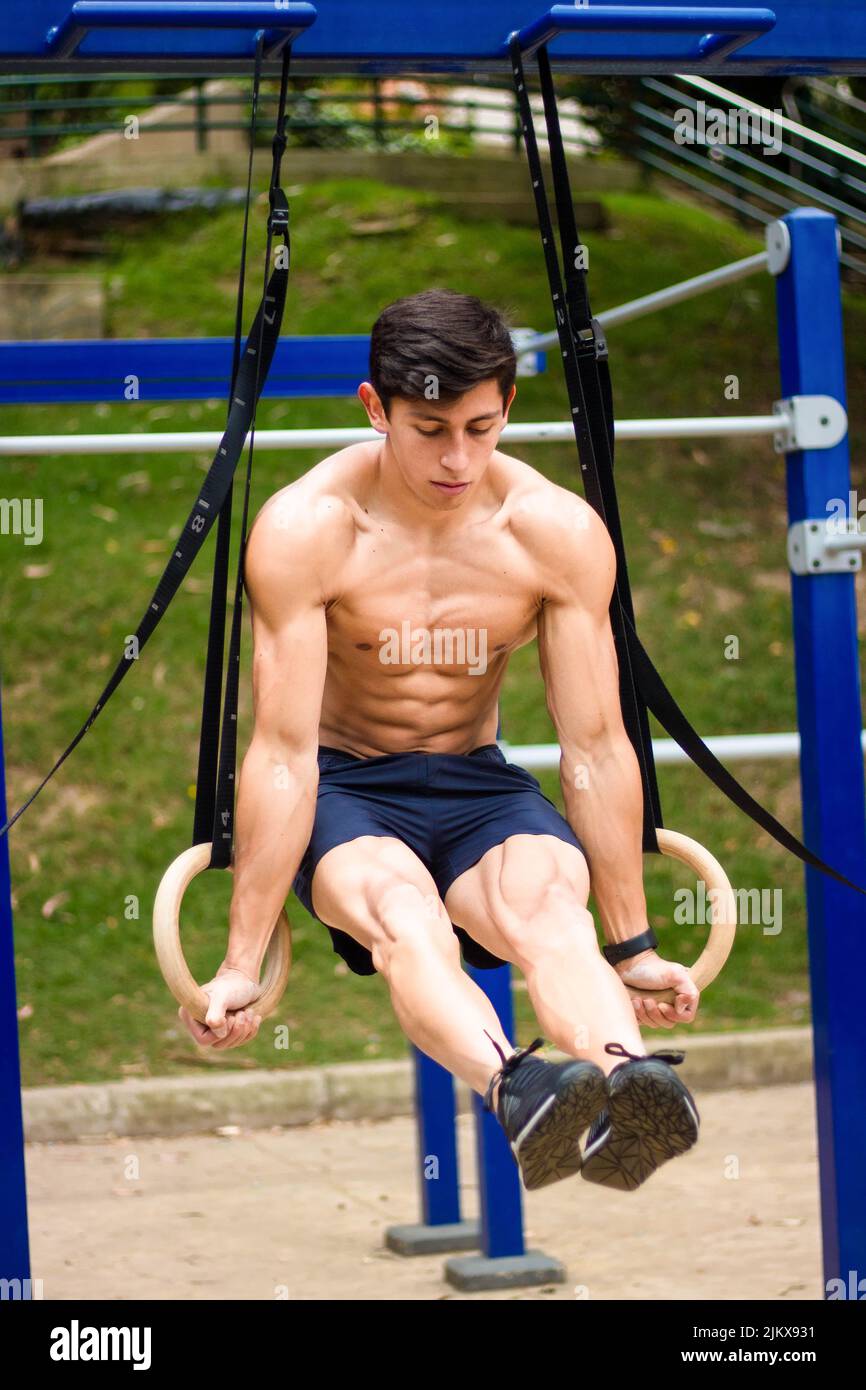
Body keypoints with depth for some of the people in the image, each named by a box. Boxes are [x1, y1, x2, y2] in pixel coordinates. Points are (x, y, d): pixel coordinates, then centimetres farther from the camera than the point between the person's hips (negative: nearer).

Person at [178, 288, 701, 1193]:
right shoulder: (304, 529, -17)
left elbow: (595, 745, -6)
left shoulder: (560, 532, -10)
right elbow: (284, 752, -18)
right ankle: (514, 1089, -66)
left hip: (478, 788, 2)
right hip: (342, 788, -2)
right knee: (402, 913, -37)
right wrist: (242, 963, -18)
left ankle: (625, 1090, -63)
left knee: (550, 905, -34)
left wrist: (632, 947, -2)